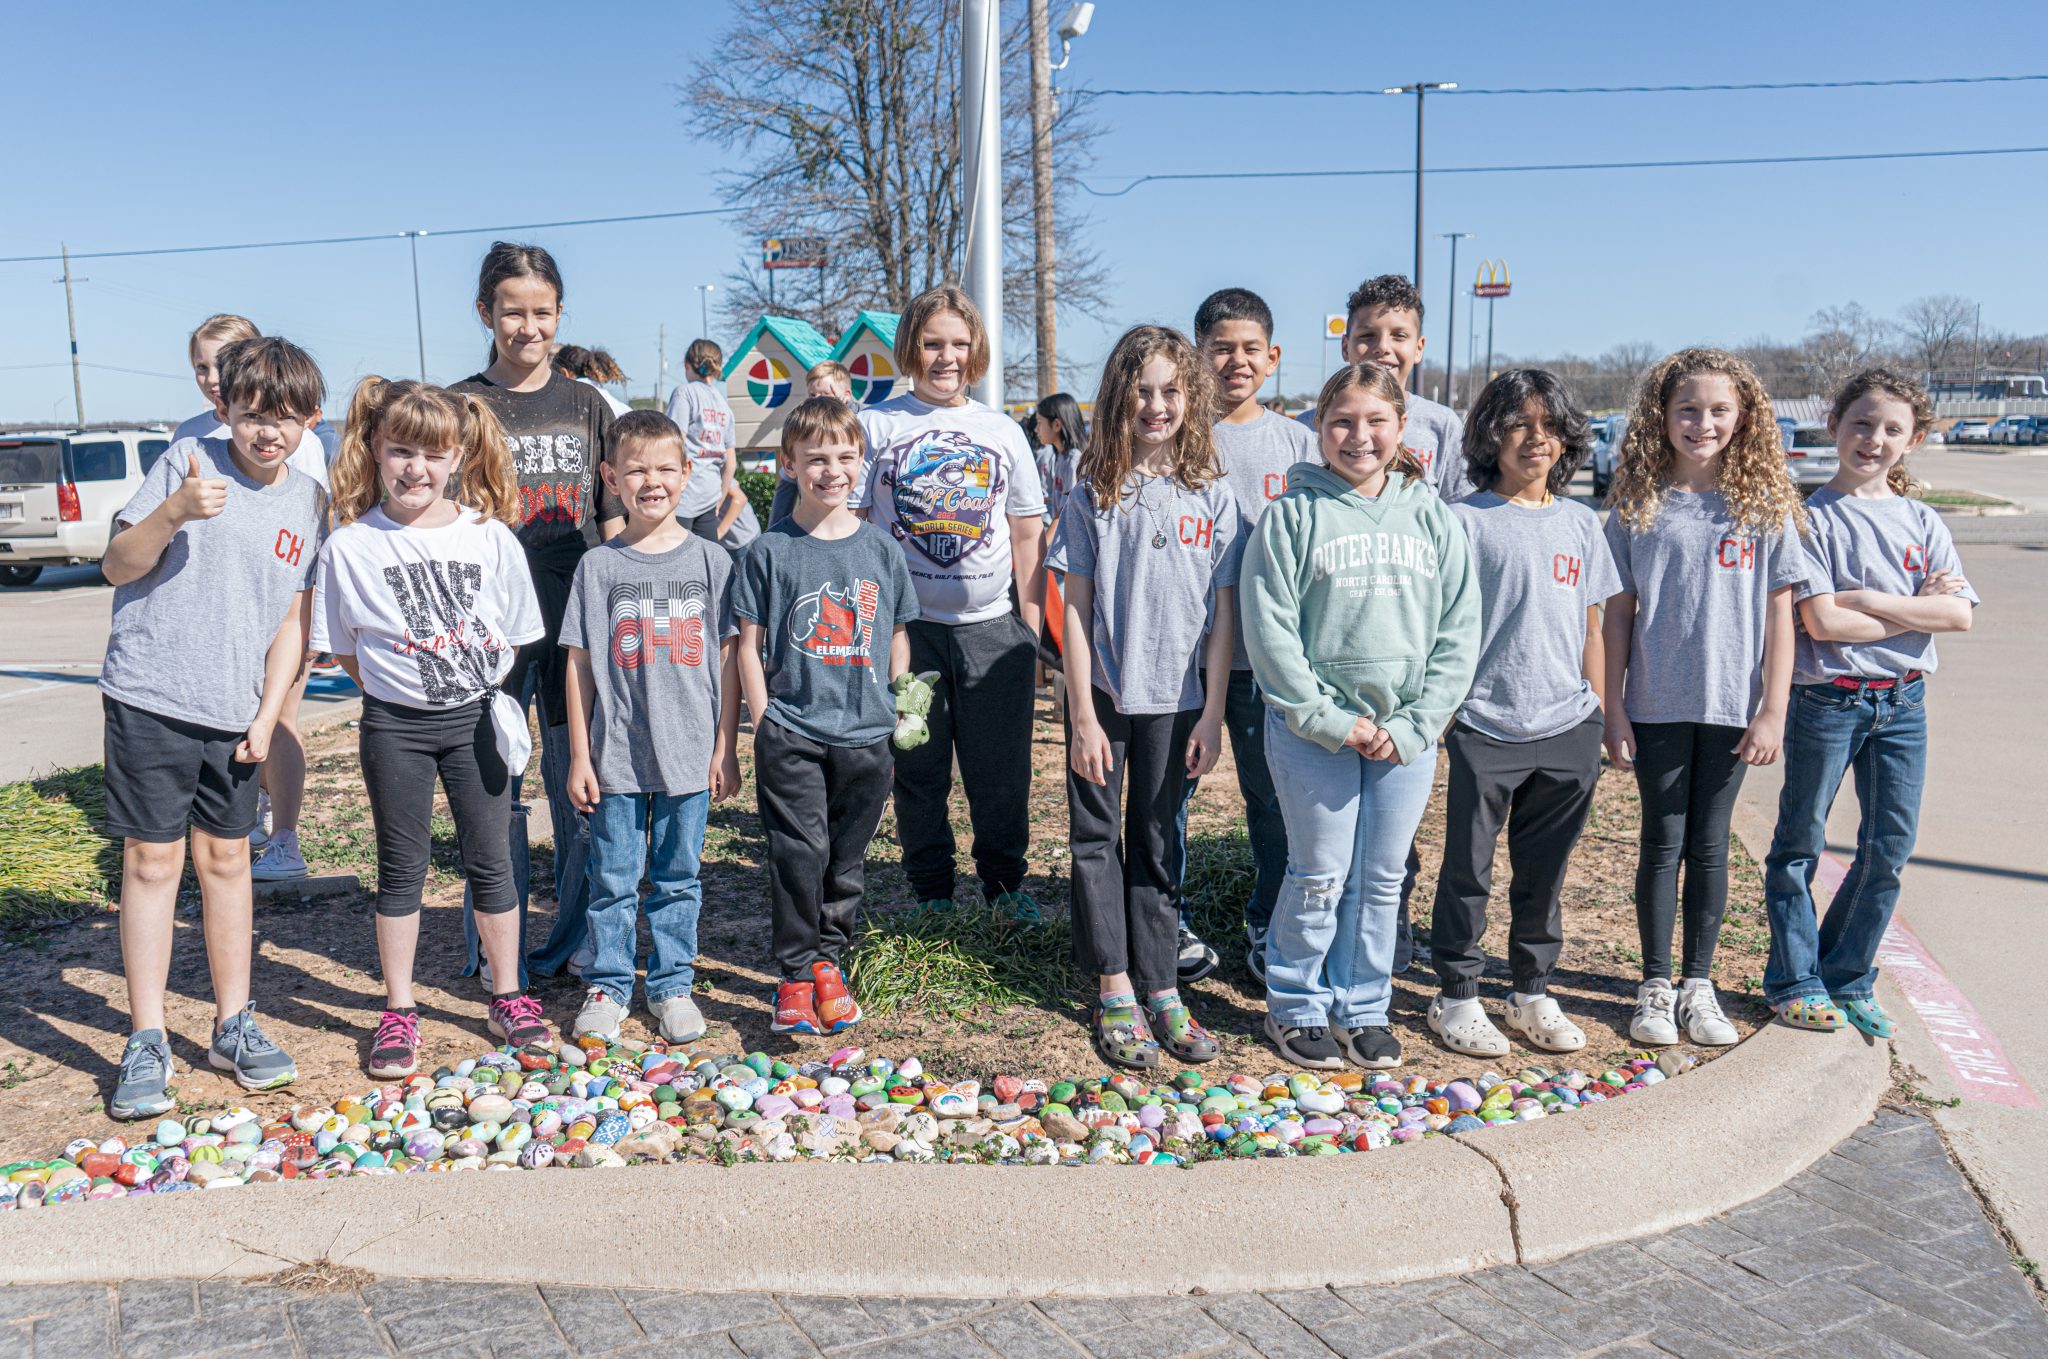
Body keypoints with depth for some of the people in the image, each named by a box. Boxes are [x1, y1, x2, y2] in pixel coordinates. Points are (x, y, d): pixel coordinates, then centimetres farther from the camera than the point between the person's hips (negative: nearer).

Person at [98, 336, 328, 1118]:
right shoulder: (188, 463, -4)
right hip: (150, 699, -3)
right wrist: (173, 512, -23)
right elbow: (118, 568, -6)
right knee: (152, 859, 1)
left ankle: (234, 1027, 22)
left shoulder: (310, 504, 5)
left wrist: (268, 715, 3)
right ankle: (146, 1044, 9)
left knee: (227, 858, 11)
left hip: (235, 713, 3)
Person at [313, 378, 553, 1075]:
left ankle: (509, 998, 22)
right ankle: (398, 1011, 21)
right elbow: (344, 647, 4)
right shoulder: (350, 546, -5)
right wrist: (395, 690, 1)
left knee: (490, 861, 8)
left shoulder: (490, 537, -3)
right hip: (395, 726, 0)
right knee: (401, 867, 9)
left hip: (477, 717, 1)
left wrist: (480, 690, 2)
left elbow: (515, 633, 6)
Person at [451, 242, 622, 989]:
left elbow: (614, 523, 11)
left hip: (578, 625, 2)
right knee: (493, 790, 5)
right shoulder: (459, 406, 3)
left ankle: (579, 939, 22)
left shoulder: (587, 405, 9)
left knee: (582, 785, 8)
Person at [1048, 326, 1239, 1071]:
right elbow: (1075, 609, -4)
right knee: (1097, 836, 5)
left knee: (1155, 842, 11)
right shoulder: (1094, 494, -3)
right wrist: (1083, 715, -8)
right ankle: (1113, 991, 15)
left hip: (1175, 700, 1)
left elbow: (1223, 614, 1)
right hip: (1103, 693, -1)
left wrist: (1211, 716, -3)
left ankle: (1160, 988, 19)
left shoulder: (1212, 497, 0)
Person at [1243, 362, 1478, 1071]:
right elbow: (1270, 630, -8)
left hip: (1407, 734, 3)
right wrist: (1330, 719, -13)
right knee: (1319, 878, 5)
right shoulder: (1292, 514, -3)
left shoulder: (1432, 516, 5)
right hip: (1312, 728, -3)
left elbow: (1459, 630, 3)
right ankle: (1297, 1007, 22)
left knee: (1382, 879, 12)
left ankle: (1363, 1008, 27)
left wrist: (1412, 724, -8)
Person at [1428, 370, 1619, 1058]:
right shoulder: (1466, 520, -4)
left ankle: (1533, 993, 27)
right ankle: (1456, 995, 19)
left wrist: (1600, 717, 12)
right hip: (1484, 727, -4)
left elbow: (1592, 628, 14)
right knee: (1468, 870, 5)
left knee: (1544, 872, 14)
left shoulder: (1580, 523, 10)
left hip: (1567, 728, 4)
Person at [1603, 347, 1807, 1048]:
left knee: (1710, 846, 9)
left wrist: (1773, 711, -5)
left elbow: (1779, 614, 1)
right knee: (1663, 844, 6)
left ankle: (1698, 984, 21)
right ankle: (1655, 986, 17)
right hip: (1656, 706, 0)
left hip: (1732, 706, 0)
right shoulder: (1637, 505, 0)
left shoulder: (1764, 507, 1)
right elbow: (1618, 613, 1)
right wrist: (1613, 711, -2)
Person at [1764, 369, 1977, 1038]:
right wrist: (1915, 609, -9)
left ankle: (1847, 979, 23)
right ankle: (1794, 981, 17)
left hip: (1903, 703, 5)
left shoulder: (1923, 523, 8)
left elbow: (1960, 613, -5)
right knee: (1800, 843, 5)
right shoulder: (1812, 518, -6)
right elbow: (1822, 622, -16)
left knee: (1890, 848, 9)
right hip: (1827, 700, -5)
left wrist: (1865, 599, -14)